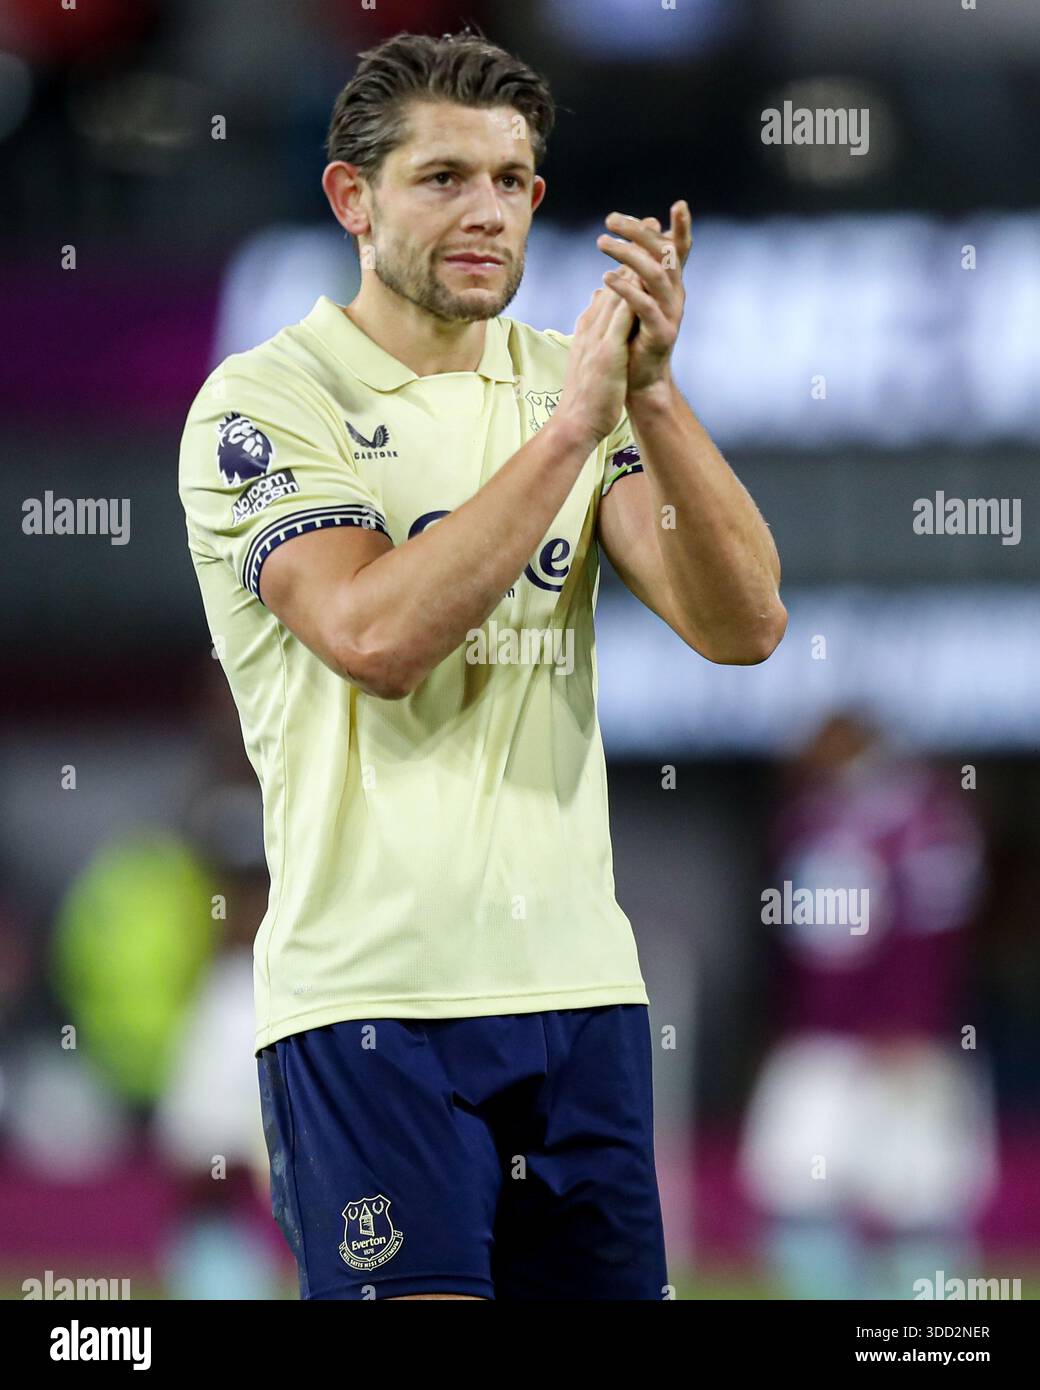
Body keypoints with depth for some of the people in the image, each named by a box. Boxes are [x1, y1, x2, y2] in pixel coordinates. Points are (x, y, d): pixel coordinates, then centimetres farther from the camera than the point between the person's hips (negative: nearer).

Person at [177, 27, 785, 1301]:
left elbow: (742, 624, -2)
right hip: (367, 998, -5)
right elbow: (376, 634, -20)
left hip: (576, 982, 5)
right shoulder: (264, 401, -4)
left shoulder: (574, 382, 11)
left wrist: (651, 393, -14)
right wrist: (571, 428, -19)